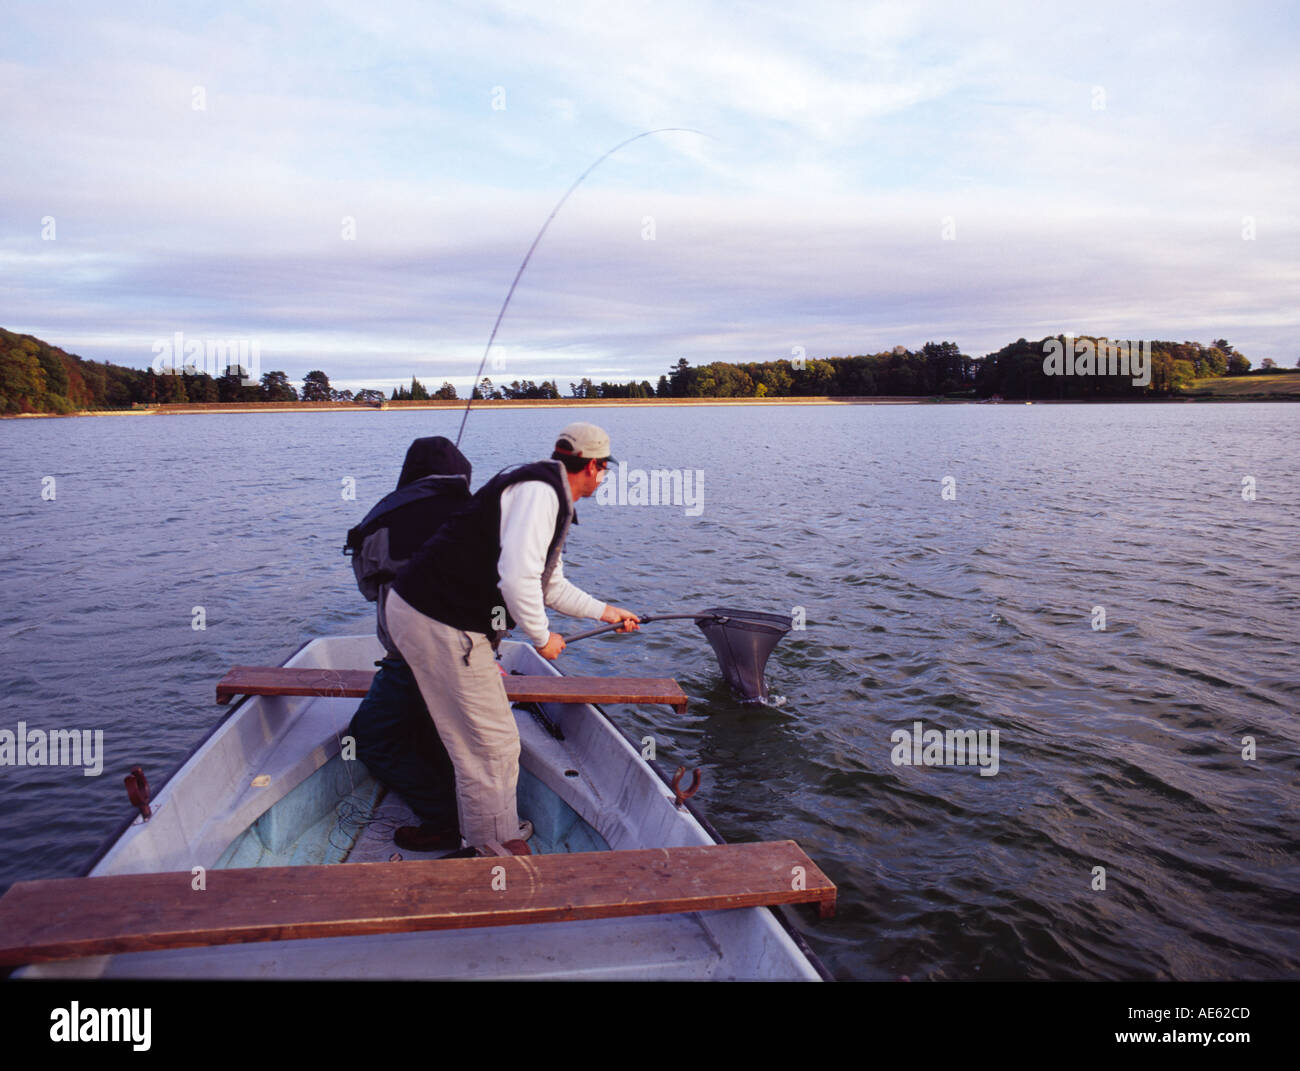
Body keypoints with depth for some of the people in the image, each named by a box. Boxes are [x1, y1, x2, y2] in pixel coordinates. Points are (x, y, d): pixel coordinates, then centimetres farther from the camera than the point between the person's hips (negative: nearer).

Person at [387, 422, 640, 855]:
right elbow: (517, 578, -27)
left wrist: (605, 612, 35)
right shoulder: (539, 491, -17)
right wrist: (542, 637, -12)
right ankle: (499, 849, 16)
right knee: (492, 746, 0)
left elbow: (549, 585, 28)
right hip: (439, 624, -11)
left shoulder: (548, 494, 18)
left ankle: (500, 829, 39)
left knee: (484, 739, 23)